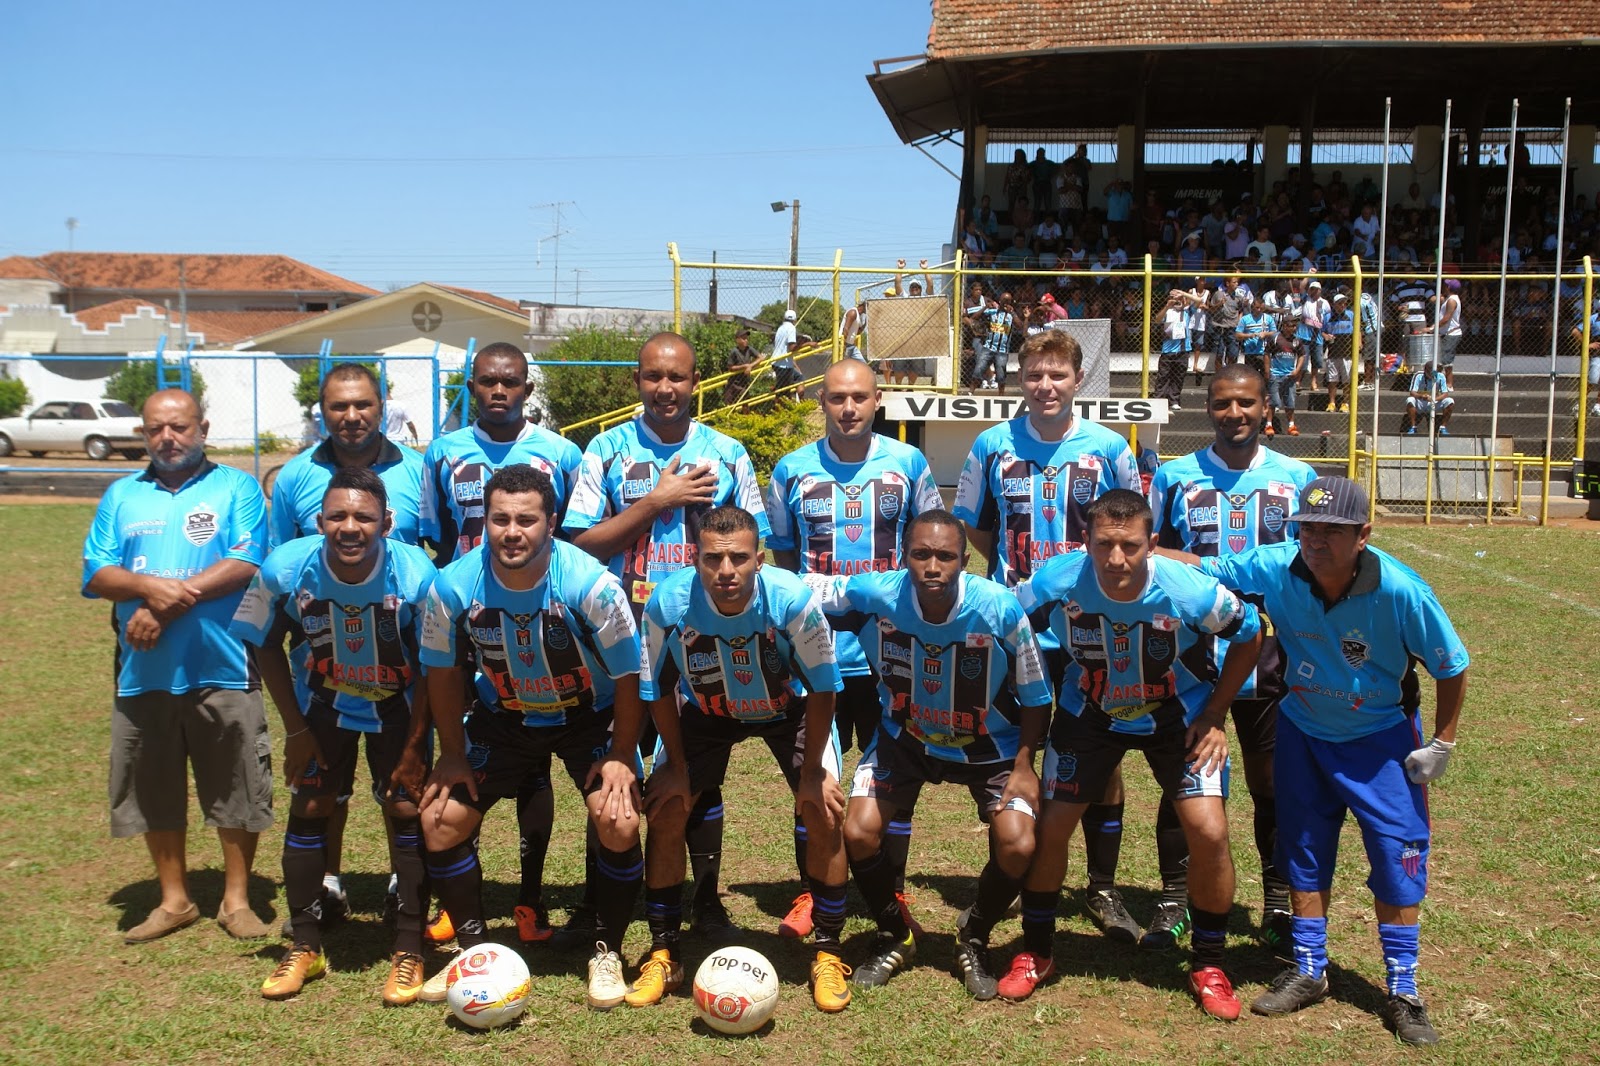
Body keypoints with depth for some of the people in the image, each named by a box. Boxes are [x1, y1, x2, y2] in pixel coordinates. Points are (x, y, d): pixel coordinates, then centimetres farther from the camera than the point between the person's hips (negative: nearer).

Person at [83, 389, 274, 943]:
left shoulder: (236, 487, 2)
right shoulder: (121, 496, 13)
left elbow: (246, 564, -11)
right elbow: (96, 574, 4)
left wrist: (170, 604, -16)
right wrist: (149, 587, -16)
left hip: (222, 669, -3)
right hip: (144, 673, 4)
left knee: (237, 791, 2)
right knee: (154, 793, 12)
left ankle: (236, 900, 16)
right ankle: (173, 900, 27)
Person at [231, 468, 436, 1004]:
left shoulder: (417, 575, -31)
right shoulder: (285, 569, -26)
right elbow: (266, 647, -8)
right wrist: (296, 729, -7)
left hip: (397, 704, -1)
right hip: (323, 702, 2)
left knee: (405, 809, -7)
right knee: (309, 808, -2)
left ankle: (408, 951, 6)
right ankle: (305, 948, 14)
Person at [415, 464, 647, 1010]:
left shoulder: (591, 584, -29)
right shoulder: (452, 586, -21)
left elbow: (629, 674, -17)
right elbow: (443, 671, -3)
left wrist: (620, 757, -17)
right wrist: (453, 755, -2)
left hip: (590, 715, -3)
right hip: (503, 715, 3)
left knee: (619, 822, -21)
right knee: (441, 818, -6)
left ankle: (607, 953, 3)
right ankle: (473, 948, 15)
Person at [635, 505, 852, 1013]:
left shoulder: (793, 600, -36)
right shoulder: (667, 604, -31)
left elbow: (821, 687, -19)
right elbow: (660, 690, -12)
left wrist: (812, 771, -15)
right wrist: (677, 765, -9)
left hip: (789, 709, -1)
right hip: (706, 712, 2)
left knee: (824, 815, -15)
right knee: (664, 814, -10)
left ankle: (828, 956, 2)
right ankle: (663, 955, 7)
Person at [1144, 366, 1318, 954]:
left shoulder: (1296, 479, 5)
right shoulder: (1175, 477, 3)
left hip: (1268, 655, 0)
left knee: (1272, 782, 8)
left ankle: (1278, 904, 23)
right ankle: (1174, 899, 19)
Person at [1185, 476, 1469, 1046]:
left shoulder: (1401, 591, -28)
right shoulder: (1275, 569, -22)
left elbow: (1452, 667, -15)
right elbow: (1200, 568, -13)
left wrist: (1439, 744, -9)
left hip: (1380, 738, -3)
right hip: (1302, 732, 3)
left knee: (1398, 858, -2)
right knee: (1302, 853, 11)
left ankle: (1403, 991, 14)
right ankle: (1308, 971, 28)